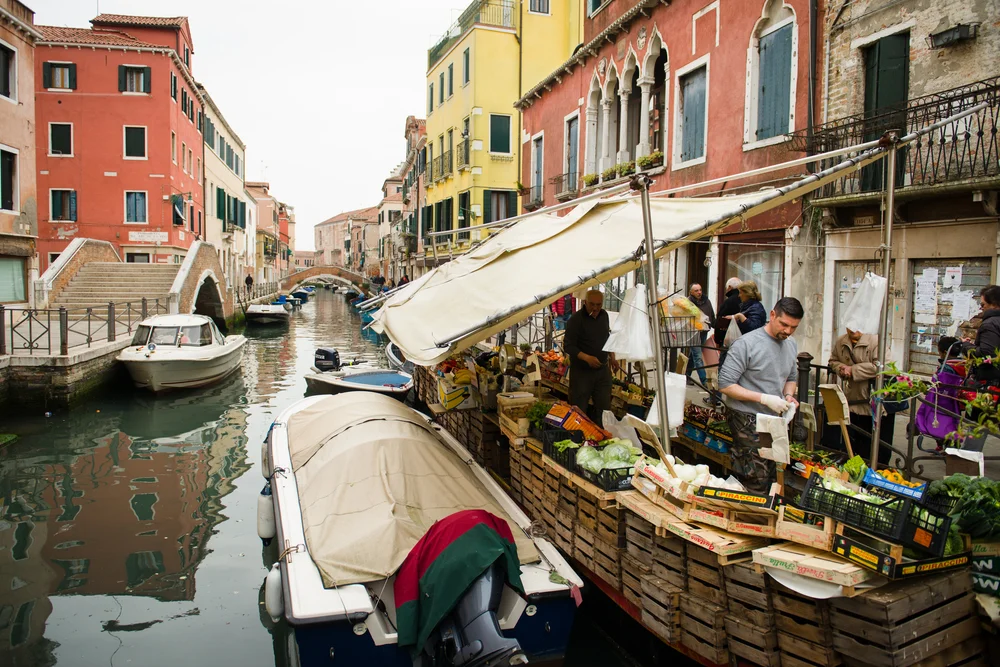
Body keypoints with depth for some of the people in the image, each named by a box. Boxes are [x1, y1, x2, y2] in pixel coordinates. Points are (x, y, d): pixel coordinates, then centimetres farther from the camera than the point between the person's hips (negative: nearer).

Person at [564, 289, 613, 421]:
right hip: (581, 371, -6)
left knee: (604, 408, 11)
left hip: (602, 369, 6)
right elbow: (568, 346, -18)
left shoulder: (604, 315, 5)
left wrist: (610, 356, 19)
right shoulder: (576, 319, -16)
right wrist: (587, 358, -30)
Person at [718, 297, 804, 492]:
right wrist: (764, 398, -22)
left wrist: (788, 395, 1)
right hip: (749, 422, -7)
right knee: (755, 484, -6)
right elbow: (725, 385, -18)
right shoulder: (746, 344, -16)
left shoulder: (791, 345, 9)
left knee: (771, 480, 14)